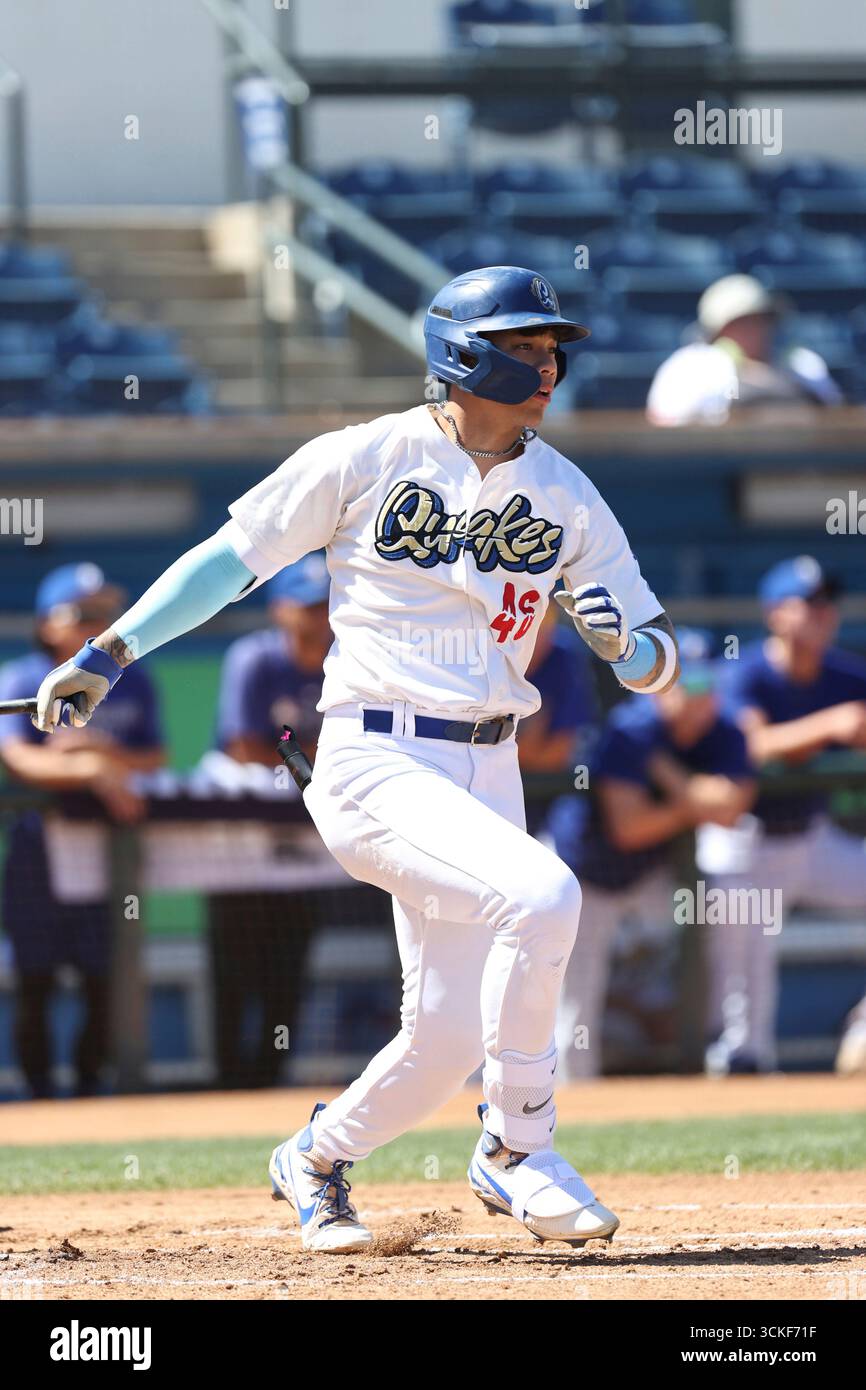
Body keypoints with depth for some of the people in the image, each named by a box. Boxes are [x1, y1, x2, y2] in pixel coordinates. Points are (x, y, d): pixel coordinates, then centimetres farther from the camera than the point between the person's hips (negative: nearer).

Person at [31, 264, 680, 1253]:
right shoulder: (363, 459, -4)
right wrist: (110, 651, 1)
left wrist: (628, 643, -15)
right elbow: (234, 556, 4)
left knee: (449, 1033, -1)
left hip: (487, 768, 5)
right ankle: (517, 1153, -11)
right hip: (375, 762, -5)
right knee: (541, 895, -29)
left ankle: (317, 1161, 30)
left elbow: (656, 664, 8)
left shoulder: (566, 496, 7)